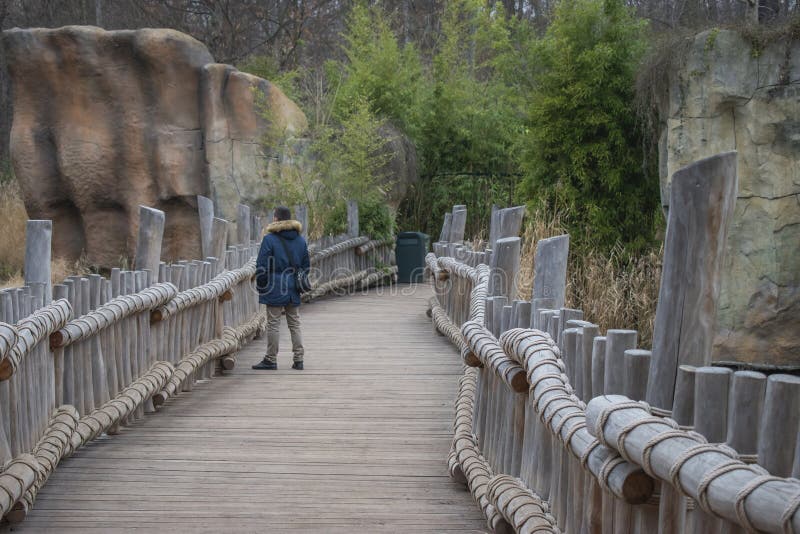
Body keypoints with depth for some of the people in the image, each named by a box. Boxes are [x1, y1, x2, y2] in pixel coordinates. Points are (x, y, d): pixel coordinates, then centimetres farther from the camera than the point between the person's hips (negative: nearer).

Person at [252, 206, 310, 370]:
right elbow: (306, 266, 14)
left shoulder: (269, 239, -10)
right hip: (294, 290, 5)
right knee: (294, 324, 11)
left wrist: (261, 287, -1)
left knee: (273, 324, 0)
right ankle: (298, 359, 10)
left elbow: (262, 266, -10)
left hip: (275, 289, -5)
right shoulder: (301, 240, 8)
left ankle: (271, 360, 5)